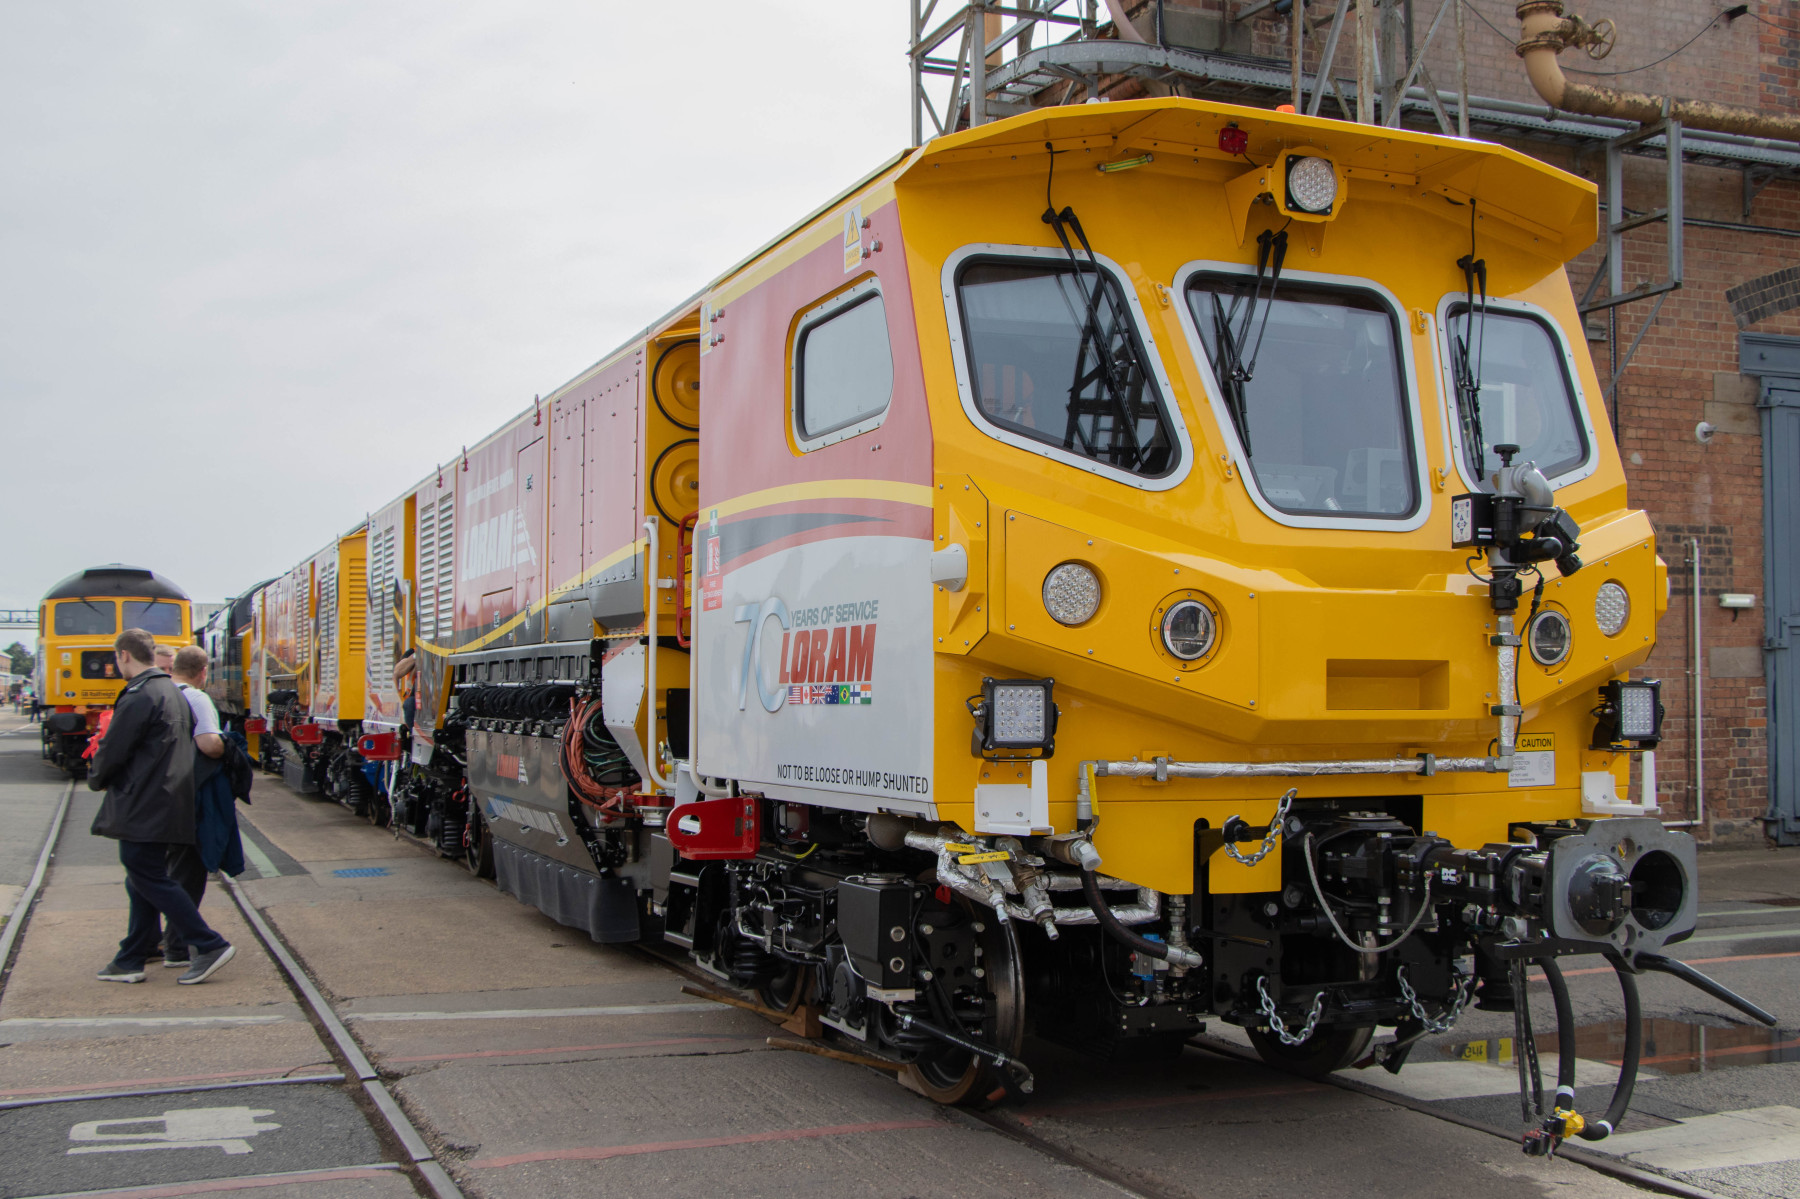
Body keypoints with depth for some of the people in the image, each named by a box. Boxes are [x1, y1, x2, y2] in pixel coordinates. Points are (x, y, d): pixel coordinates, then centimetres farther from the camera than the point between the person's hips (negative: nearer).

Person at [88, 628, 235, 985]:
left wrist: (96, 779, 8)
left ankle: (210, 946, -9)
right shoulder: (173, 693, 15)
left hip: (143, 806, -10)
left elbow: (112, 751, -14)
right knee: (143, 881, 14)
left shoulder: (138, 697, -16)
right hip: (169, 804, 10)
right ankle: (131, 960, 20)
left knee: (149, 879, -6)